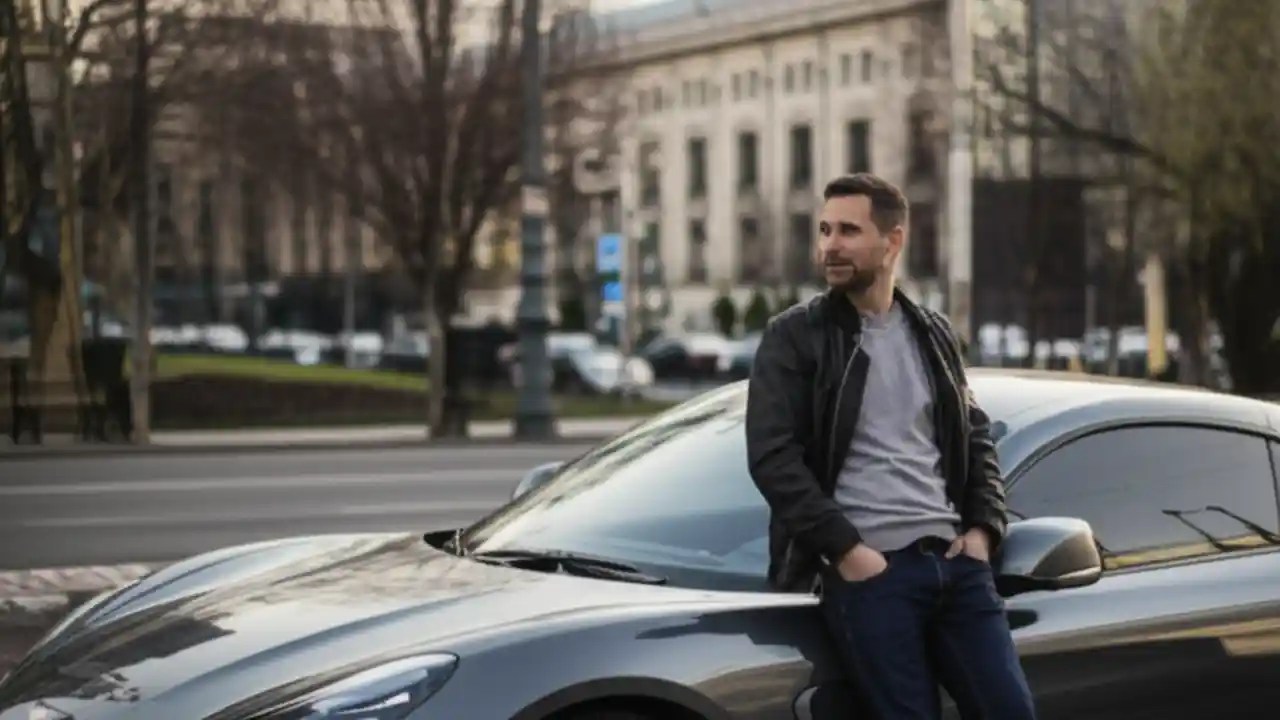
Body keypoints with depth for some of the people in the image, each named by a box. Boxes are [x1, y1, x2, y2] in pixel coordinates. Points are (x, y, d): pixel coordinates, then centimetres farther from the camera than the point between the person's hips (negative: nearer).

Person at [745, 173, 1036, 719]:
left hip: (954, 561, 5)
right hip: (867, 569, -4)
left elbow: (977, 438, 23)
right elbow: (771, 455, -7)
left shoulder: (934, 335, 17)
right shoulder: (793, 337, 2)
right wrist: (844, 548, -15)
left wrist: (983, 527, 5)